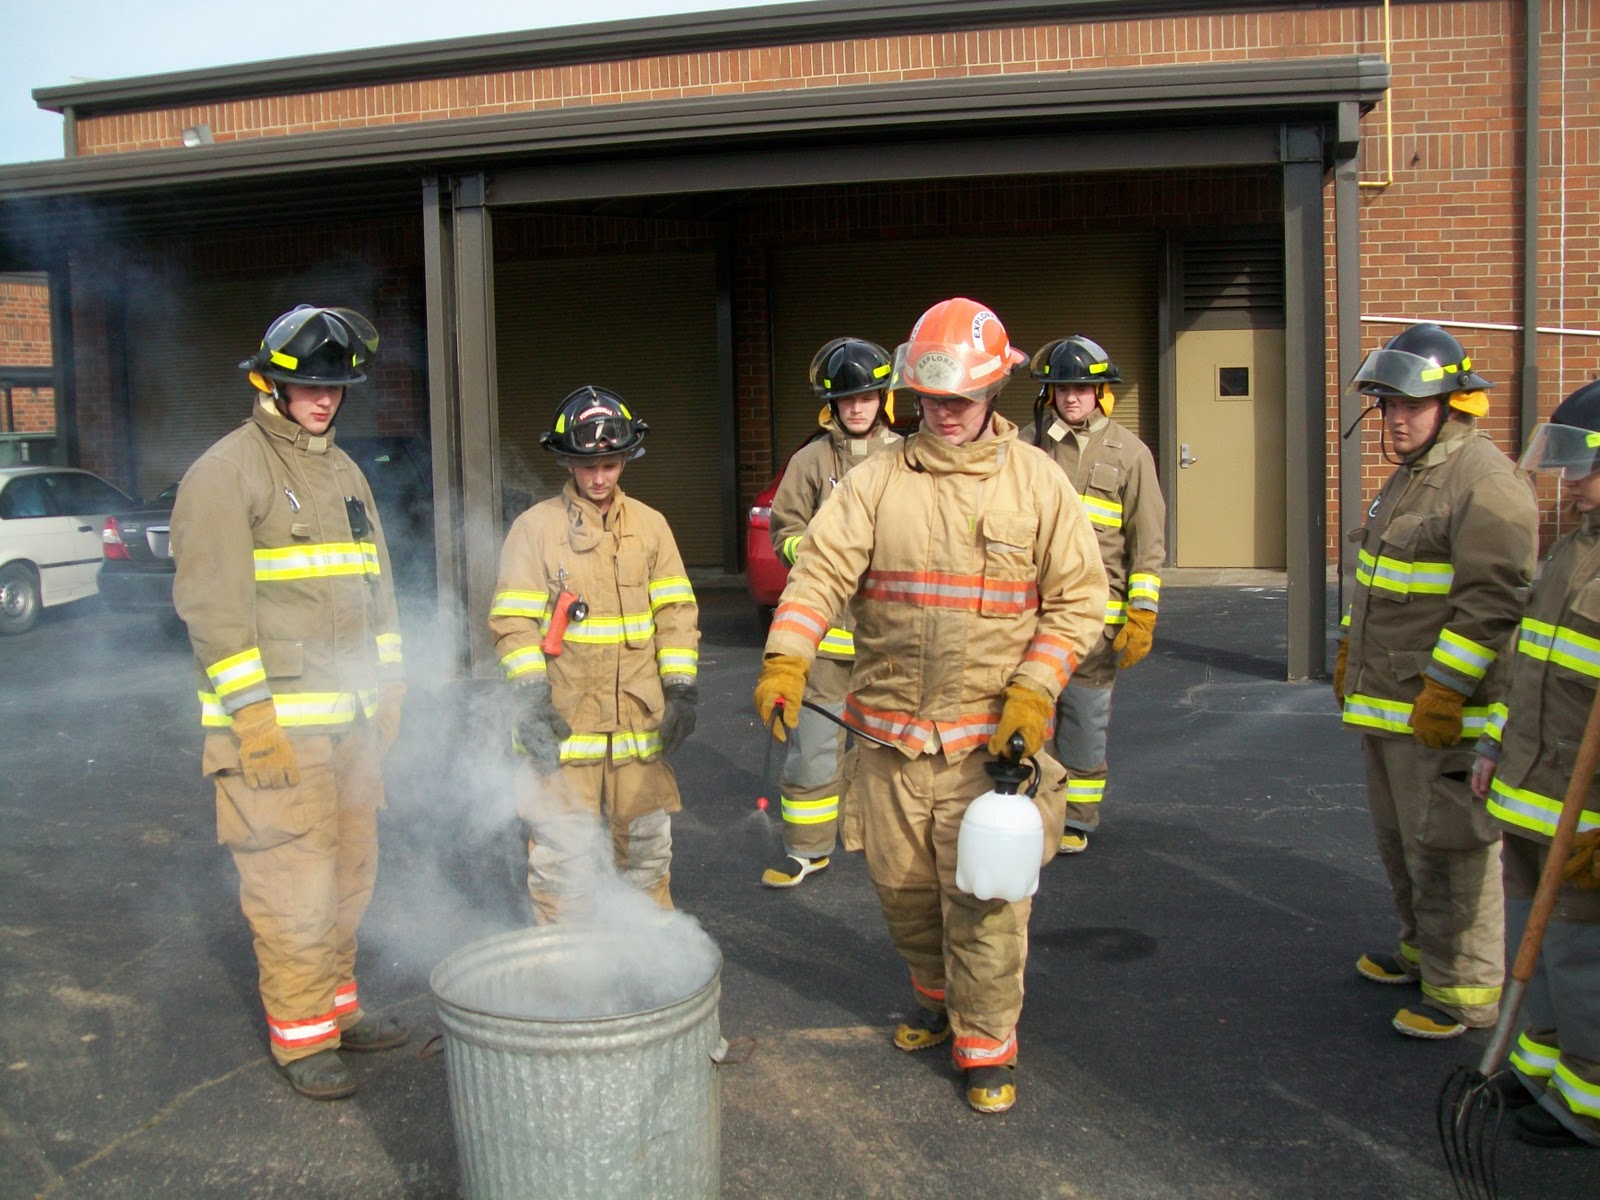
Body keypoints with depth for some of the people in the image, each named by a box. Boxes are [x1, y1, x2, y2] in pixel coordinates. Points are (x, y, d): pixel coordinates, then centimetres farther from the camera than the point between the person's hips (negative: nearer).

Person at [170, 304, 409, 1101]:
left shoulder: (344, 473, 16)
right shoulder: (225, 473, -9)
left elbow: (375, 583, 21)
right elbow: (213, 603, -14)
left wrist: (388, 683, 16)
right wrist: (250, 710, -18)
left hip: (351, 718, 8)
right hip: (277, 725, -8)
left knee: (351, 872, 15)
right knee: (293, 885, -3)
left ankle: (338, 1006, 29)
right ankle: (299, 1036, 10)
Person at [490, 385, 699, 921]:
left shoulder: (650, 525, 10)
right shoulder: (536, 527, -1)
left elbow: (676, 611, 10)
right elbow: (512, 621, -4)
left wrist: (681, 690, 1)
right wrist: (530, 696, -14)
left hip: (639, 719, 3)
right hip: (562, 722, -3)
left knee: (648, 846, 13)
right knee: (560, 854, 0)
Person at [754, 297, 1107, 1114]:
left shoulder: (1036, 482, 1)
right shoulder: (876, 481, 2)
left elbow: (1079, 596, 2)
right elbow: (821, 571, -7)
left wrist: (1033, 691, -9)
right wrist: (784, 660, -23)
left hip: (989, 735, -2)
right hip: (890, 731, 2)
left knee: (985, 898, 0)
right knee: (901, 884, 16)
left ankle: (987, 1046, 19)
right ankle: (936, 997, 42)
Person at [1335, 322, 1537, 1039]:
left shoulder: (1485, 483, -17)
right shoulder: (1407, 478, 16)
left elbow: (1494, 601, -23)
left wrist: (1444, 692, -24)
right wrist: (1349, 651, 25)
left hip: (1445, 710, -10)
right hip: (1386, 702, 10)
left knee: (1447, 846, -2)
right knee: (1400, 838, 20)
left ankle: (1465, 990, 10)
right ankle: (1422, 949, 37)